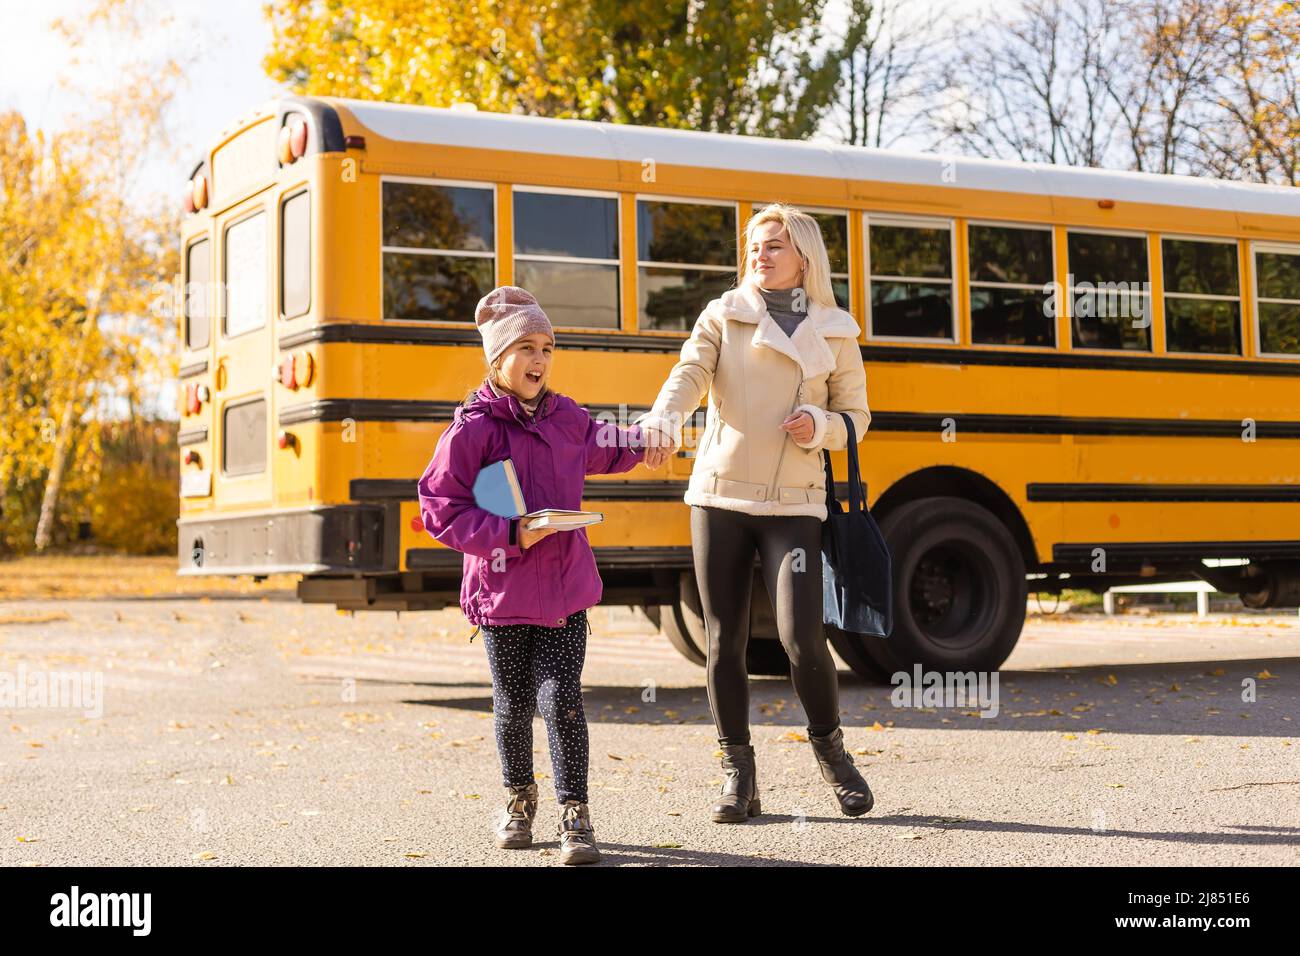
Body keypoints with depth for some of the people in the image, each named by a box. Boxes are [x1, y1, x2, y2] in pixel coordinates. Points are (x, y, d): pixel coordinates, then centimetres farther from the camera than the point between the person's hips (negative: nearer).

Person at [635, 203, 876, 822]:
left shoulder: (834, 332, 6)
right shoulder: (723, 315, 5)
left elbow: (855, 416, 12)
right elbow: (688, 375, -12)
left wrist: (819, 426, -11)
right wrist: (661, 423, -32)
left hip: (793, 503, -1)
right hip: (719, 497, 1)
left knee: (802, 638, -12)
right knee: (724, 643, 3)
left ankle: (830, 748, 14)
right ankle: (738, 776, 16)